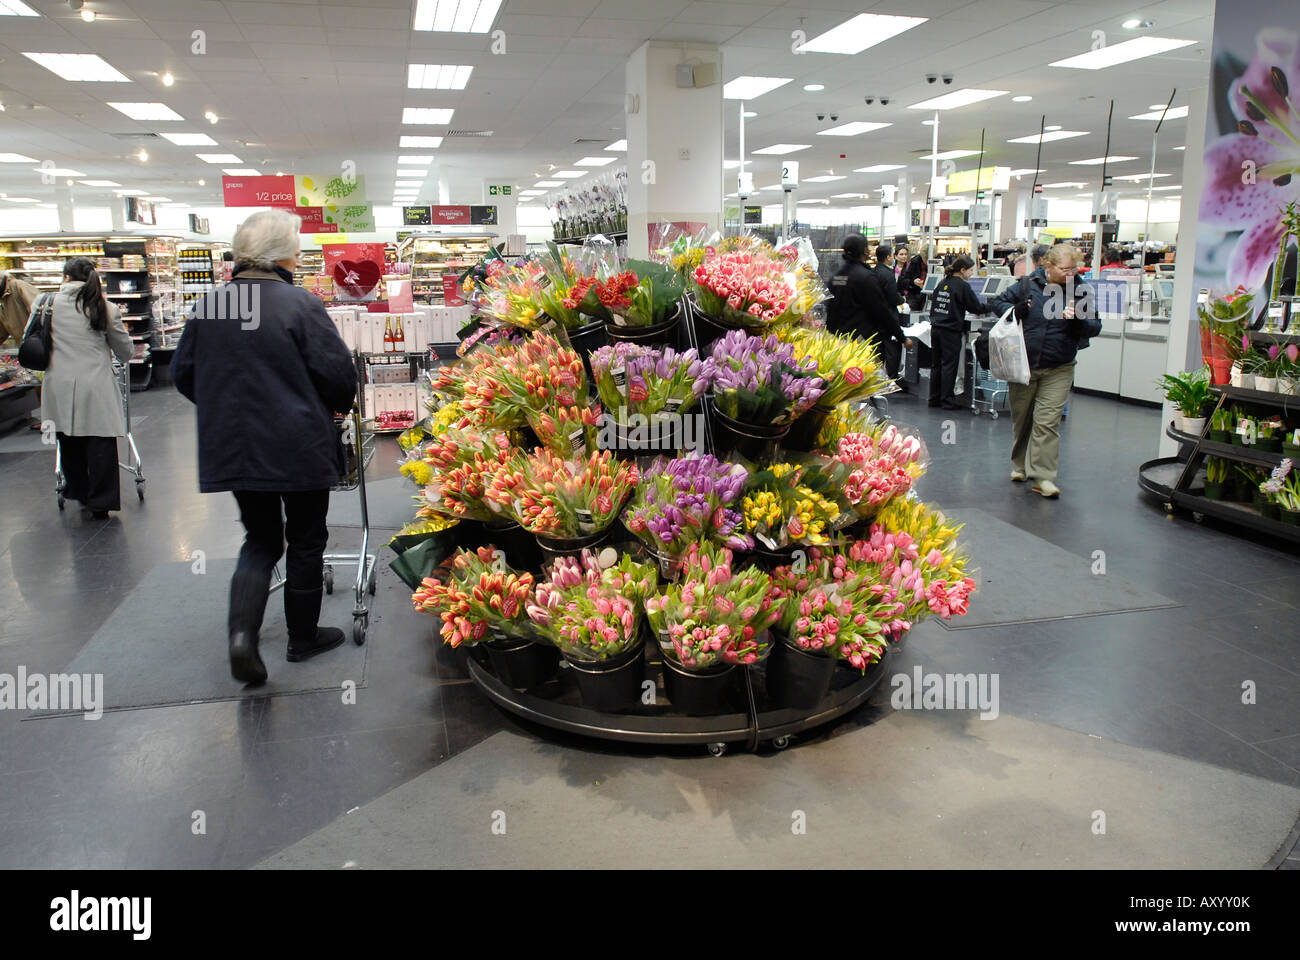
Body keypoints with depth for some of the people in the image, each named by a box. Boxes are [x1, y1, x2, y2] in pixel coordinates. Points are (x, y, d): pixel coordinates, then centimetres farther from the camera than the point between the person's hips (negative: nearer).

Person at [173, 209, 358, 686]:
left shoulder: (210, 305, 2)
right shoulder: (299, 304, -14)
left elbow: (183, 373, 10)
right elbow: (337, 371, -14)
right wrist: (339, 404, 7)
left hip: (232, 447, 5)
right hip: (299, 446, -4)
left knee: (260, 539, 18)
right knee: (305, 539, 12)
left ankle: (242, 632, -2)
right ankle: (303, 637, 25)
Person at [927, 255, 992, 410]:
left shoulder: (942, 283, 11)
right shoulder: (962, 286, -10)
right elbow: (976, 307, -5)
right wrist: (989, 307, 10)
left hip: (935, 328, 7)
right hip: (951, 331, -7)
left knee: (936, 364, 11)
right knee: (949, 365, -1)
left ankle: (934, 398, 17)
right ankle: (947, 400, 3)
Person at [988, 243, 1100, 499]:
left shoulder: (1080, 291, -1)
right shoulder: (1028, 285, -3)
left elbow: (1095, 326, 0)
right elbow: (997, 302, 8)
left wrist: (1078, 319, -21)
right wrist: (1015, 311, -12)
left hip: (1058, 371, -1)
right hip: (1023, 365, 1)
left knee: (1047, 421, -10)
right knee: (1021, 418, 14)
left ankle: (1042, 476, -7)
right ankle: (1020, 465, 34)